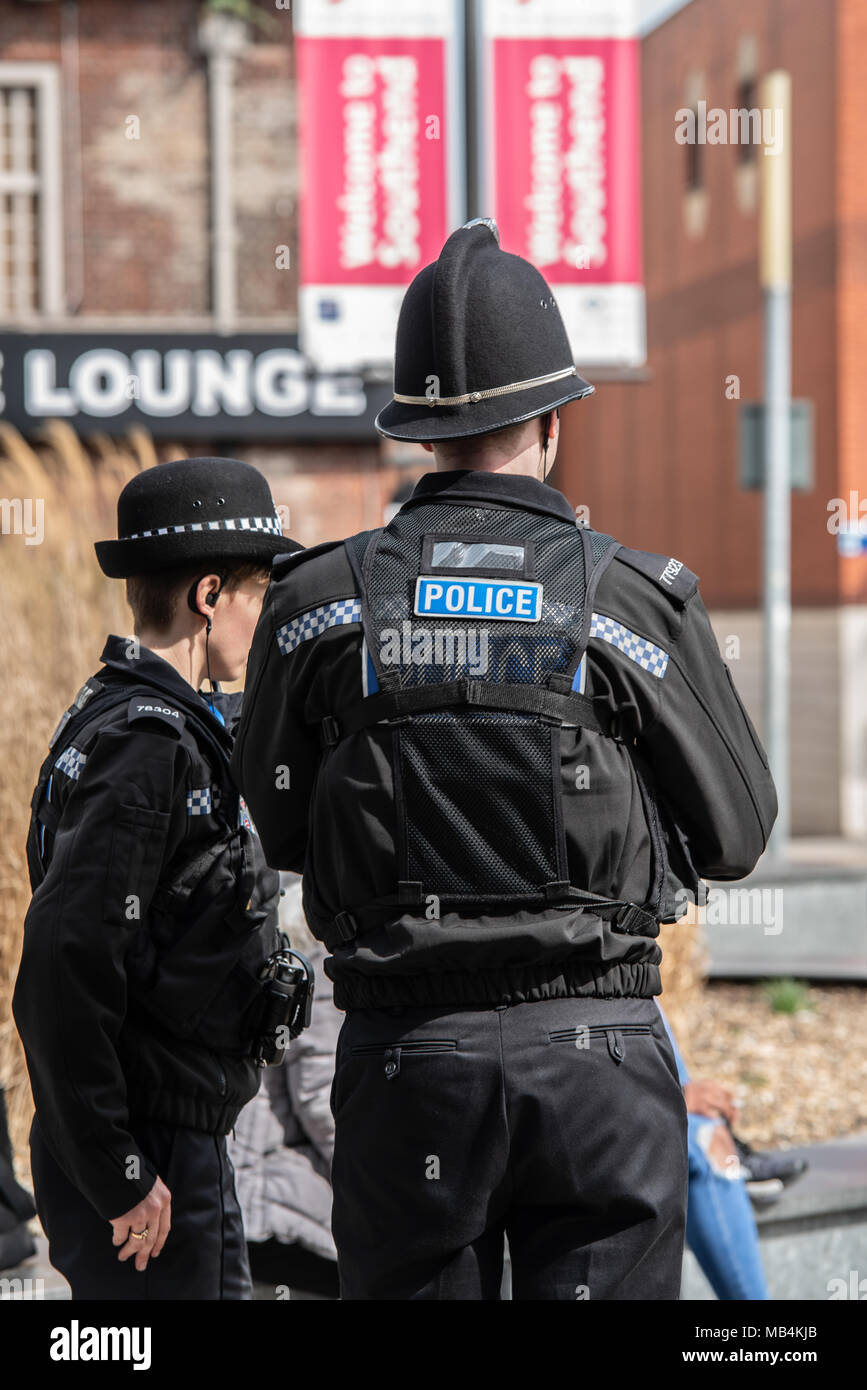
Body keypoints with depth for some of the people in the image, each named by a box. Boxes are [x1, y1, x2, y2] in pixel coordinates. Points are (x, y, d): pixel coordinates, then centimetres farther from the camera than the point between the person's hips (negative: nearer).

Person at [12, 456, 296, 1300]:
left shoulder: (114, 715, 13)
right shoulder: (149, 748, -19)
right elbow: (63, 970, -26)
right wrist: (119, 1177, -22)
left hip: (186, 1147, 10)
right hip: (152, 1156, -10)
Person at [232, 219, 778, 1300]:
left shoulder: (317, 603, -1)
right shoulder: (638, 601, -5)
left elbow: (282, 830, 11)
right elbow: (732, 834, 5)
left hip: (403, 1050, 1)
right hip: (598, 1050, -1)